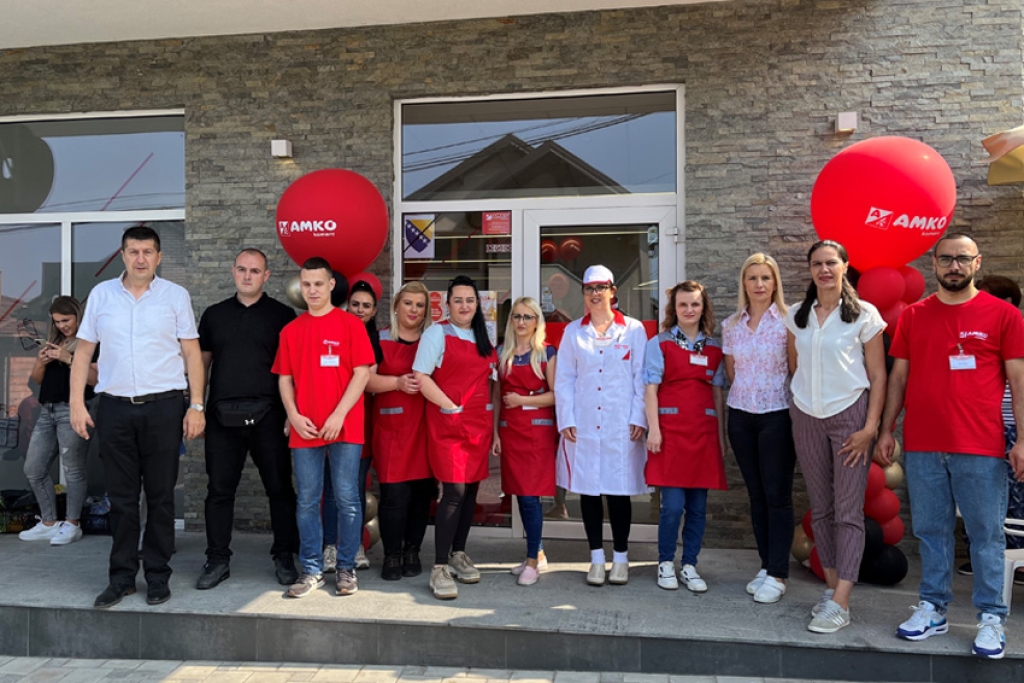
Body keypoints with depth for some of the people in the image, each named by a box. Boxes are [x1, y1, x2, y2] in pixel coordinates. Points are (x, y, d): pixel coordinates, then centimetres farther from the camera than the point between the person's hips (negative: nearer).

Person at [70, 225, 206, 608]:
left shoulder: (176, 296, 2)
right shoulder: (101, 294, 7)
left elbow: (192, 353, 2)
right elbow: (83, 352, 10)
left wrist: (196, 405, -4)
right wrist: (77, 403, 2)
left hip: (163, 407, -2)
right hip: (114, 407, 2)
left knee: (160, 496, 6)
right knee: (121, 497, 9)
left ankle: (158, 576, 17)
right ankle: (121, 577, 21)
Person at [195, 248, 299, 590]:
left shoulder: (282, 315, 5)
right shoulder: (214, 314, 14)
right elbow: (202, 363, 17)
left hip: (267, 415, -2)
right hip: (223, 416, 3)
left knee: (279, 488, 4)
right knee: (219, 490, 7)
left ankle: (284, 556, 17)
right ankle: (217, 560, 19)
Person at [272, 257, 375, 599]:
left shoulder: (351, 324, 0)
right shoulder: (291, 330, 11)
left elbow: (362, 373, -5)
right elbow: (284, 378, 11)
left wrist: (338, 415, -13)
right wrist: (294, 416, -3)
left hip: (344, 427, -3)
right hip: (304, 429, 3)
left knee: (347, 499, 1)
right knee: (307, 502, 7)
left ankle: (346, 569, 15)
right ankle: (311, 570, 19)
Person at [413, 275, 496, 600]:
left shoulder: (483, 337, 15)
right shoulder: (437, 332, -3)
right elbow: (420, 376, -11)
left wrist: (491, 417, 7)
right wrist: (452, 407, -13)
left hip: (480, 423, 6)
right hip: (448, 423, -6)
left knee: (471, 489, 9)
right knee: (455, 491, -11)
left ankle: (458, 553, 24)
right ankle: (440, 568, -4)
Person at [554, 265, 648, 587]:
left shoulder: (633, 329, 4)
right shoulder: (573, 331, 9)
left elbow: (641, 377, 2)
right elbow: (564, 378, 6)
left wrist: (638, 418, -6)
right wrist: (566, 420, -2)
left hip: (621, 425, -2)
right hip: (583, 424, 2)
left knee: (619, 490, 3)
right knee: (588, 490, 6)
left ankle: (621, 558, 18)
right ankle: (597, 558, 18)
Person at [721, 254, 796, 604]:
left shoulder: (788, 321, -6)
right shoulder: (731, 325, 5)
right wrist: (748, 391, 11)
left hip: (777, 414, -4)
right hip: (741, 415, 4)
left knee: (777, 495, -1)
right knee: (756, 493, 10)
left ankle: (777, 574, 8)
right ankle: (766, 565, 21)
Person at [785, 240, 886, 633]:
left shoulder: (864, 314, -3)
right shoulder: (797, 316, 7)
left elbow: (878, 375, -4)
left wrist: (870, 427, -11)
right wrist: (802, 398, 8)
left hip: (849, 415, -4)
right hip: (806, 417, 4)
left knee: (848, 511, -4)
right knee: (820, 508, 9)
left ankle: (840, 604, -2)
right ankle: (832, 588, 21)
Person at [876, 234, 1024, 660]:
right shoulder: (912, 316, 9)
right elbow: (898, 377, 11)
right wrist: (886, 430, 6)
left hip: (981, 448, -2)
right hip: (922, 447, 3)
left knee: (986, 534, 5)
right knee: (931, 531, 10)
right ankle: (933, 609, 22)